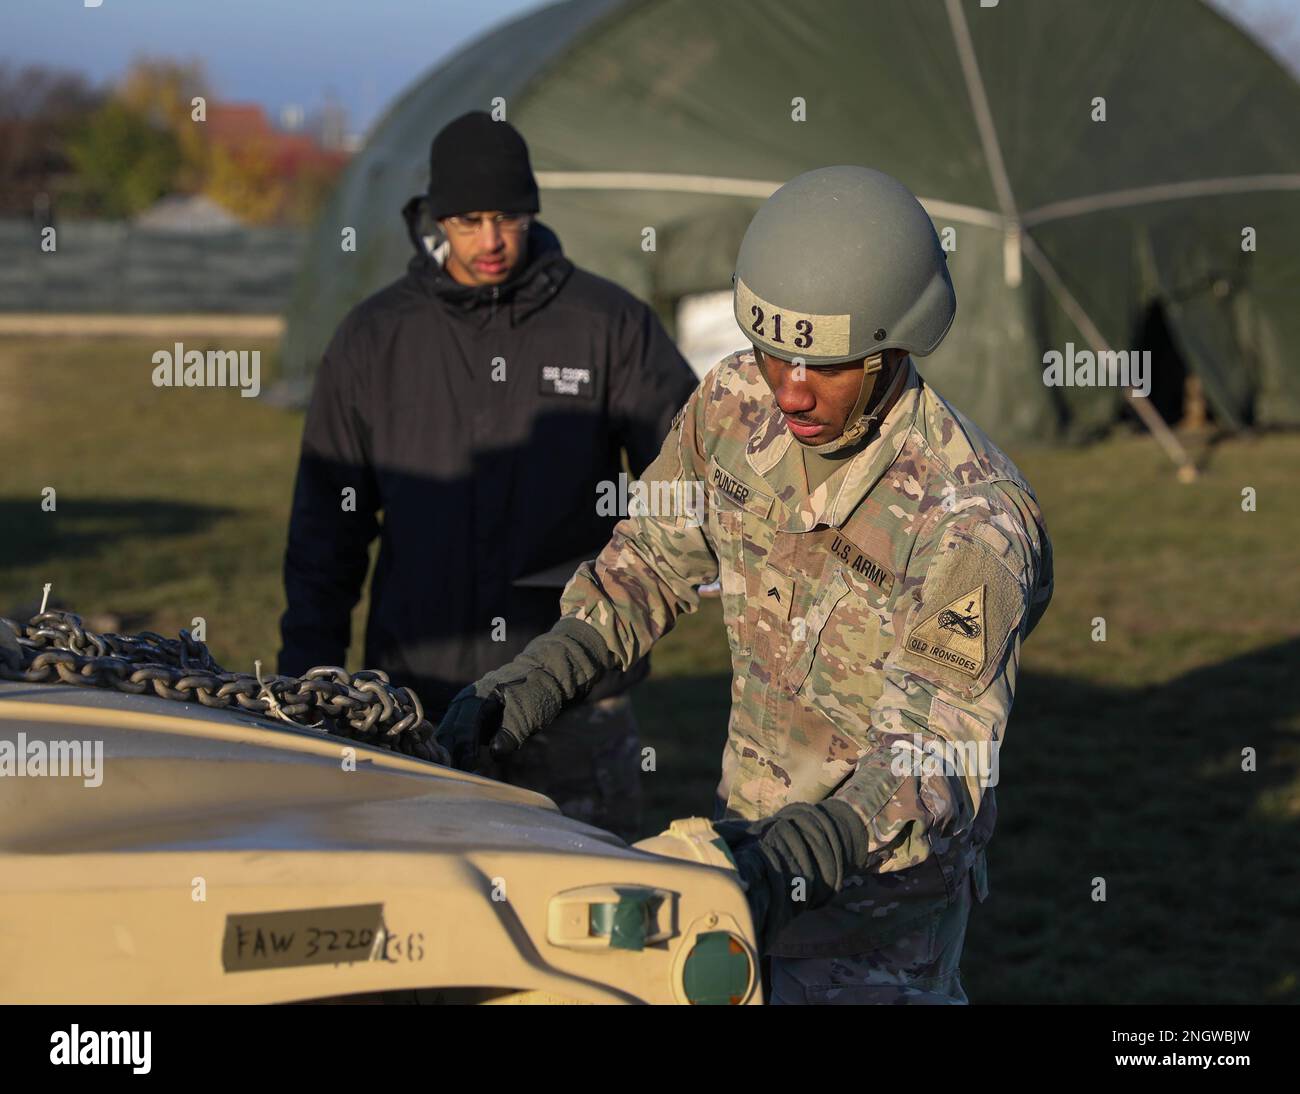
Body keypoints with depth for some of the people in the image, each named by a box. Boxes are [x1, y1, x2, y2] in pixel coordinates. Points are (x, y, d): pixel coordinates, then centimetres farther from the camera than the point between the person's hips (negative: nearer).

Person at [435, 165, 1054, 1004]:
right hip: (755, 839, 7)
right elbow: (655, 557, 8)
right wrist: (537, 679, -6)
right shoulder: (734, 404, -8)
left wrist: (789, 862, -43)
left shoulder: (972, 518, -26)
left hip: (884, 879, -6)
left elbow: (941, 755, -29)